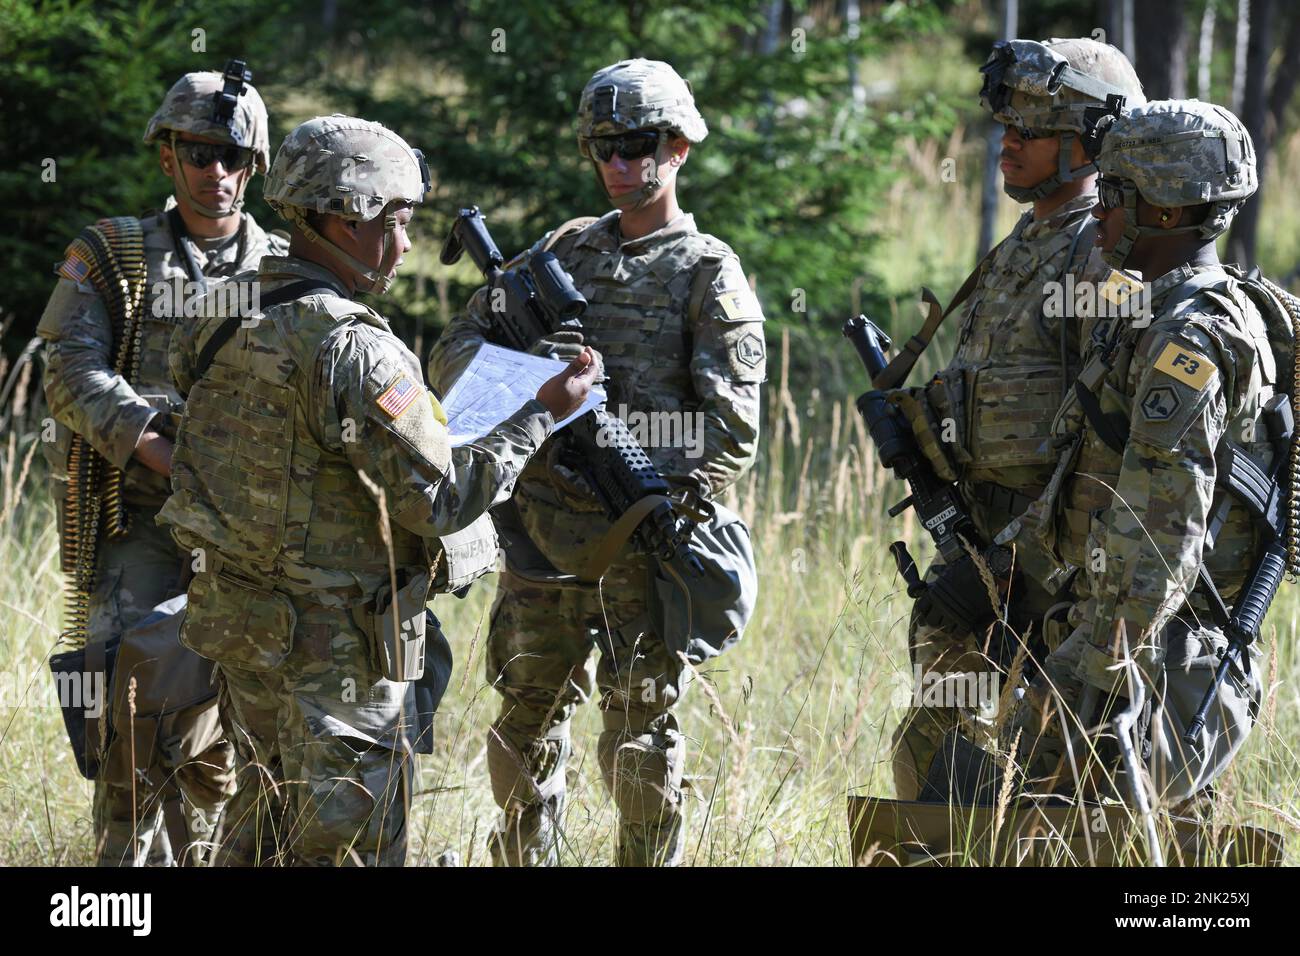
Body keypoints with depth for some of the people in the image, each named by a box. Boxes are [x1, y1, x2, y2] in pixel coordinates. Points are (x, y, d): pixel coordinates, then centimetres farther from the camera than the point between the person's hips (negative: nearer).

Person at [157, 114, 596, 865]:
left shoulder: (227, 317, 5)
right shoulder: (352, 348, -22)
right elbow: (442, 500, -19)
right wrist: (543, 415, -9)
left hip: (239, 612, 8)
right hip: (336, 641, -8)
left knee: (260, 833, 19)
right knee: (347, 841, 0)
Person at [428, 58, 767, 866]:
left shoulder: (709, 275, 0)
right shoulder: (564, 250, 15)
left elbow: (731, 431, -8)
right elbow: (456, 352, 12)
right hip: (543, 531, 5)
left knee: (641, 738, -4)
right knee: (527, 724, 9)